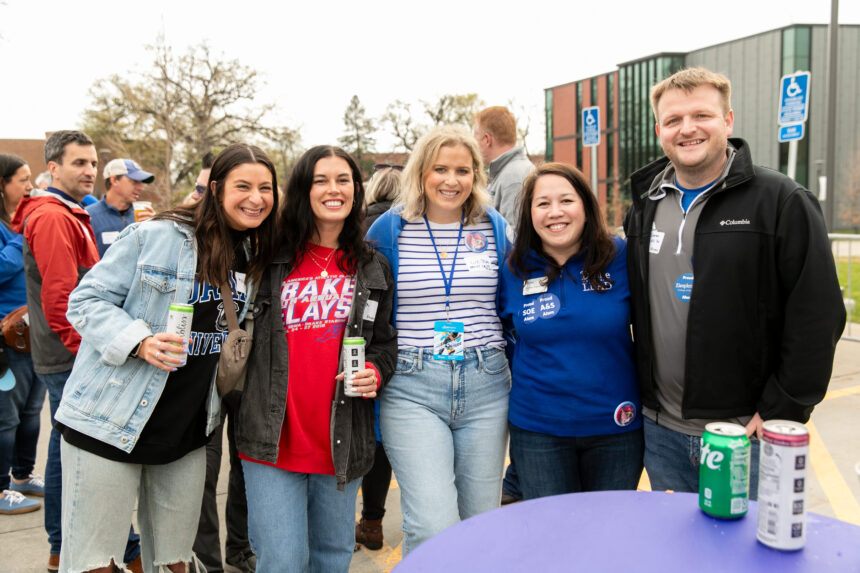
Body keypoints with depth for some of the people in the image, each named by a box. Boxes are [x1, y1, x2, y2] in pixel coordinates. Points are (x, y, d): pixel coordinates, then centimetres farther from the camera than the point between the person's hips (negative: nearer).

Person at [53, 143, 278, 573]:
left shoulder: (258, 258, 5)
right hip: (111, 424, -4)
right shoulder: (156, 236, -11)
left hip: (187, 431, 5)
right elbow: (87, 300, -10)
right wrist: (139, 341, -25)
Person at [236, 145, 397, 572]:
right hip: (274, 438, -2)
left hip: (342, 441, 3)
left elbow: (385, 341, 12)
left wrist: (375, 370, -7)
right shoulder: (271, 260, 2)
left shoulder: (373, 269, 8)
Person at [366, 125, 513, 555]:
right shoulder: (389, 230, 1)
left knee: (481, 522, 11)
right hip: (411, 389, -2)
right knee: (434, 527, -12)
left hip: (486, 387, 3)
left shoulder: (494, 228, 8)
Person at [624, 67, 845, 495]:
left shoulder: (781, 202, -9)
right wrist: (640, 394, 9)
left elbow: (818, 316, -12)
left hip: (746, 432, -4)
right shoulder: (645, 207, 8)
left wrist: (781, 411, -13)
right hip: (661, 429, 5)